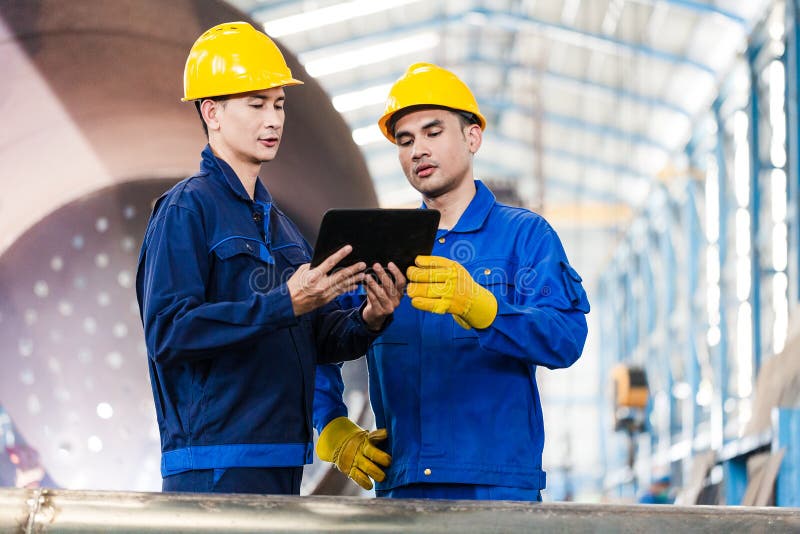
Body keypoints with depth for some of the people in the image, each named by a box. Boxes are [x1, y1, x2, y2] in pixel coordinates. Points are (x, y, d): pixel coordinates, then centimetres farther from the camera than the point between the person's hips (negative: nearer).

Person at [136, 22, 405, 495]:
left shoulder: (278, 222, 19)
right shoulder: (186, 209, -6)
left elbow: (316, 339, 17)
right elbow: (168, 331, -18)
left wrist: (366, 321, -5)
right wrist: (285, 303, -23)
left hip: (282, 460, 8)